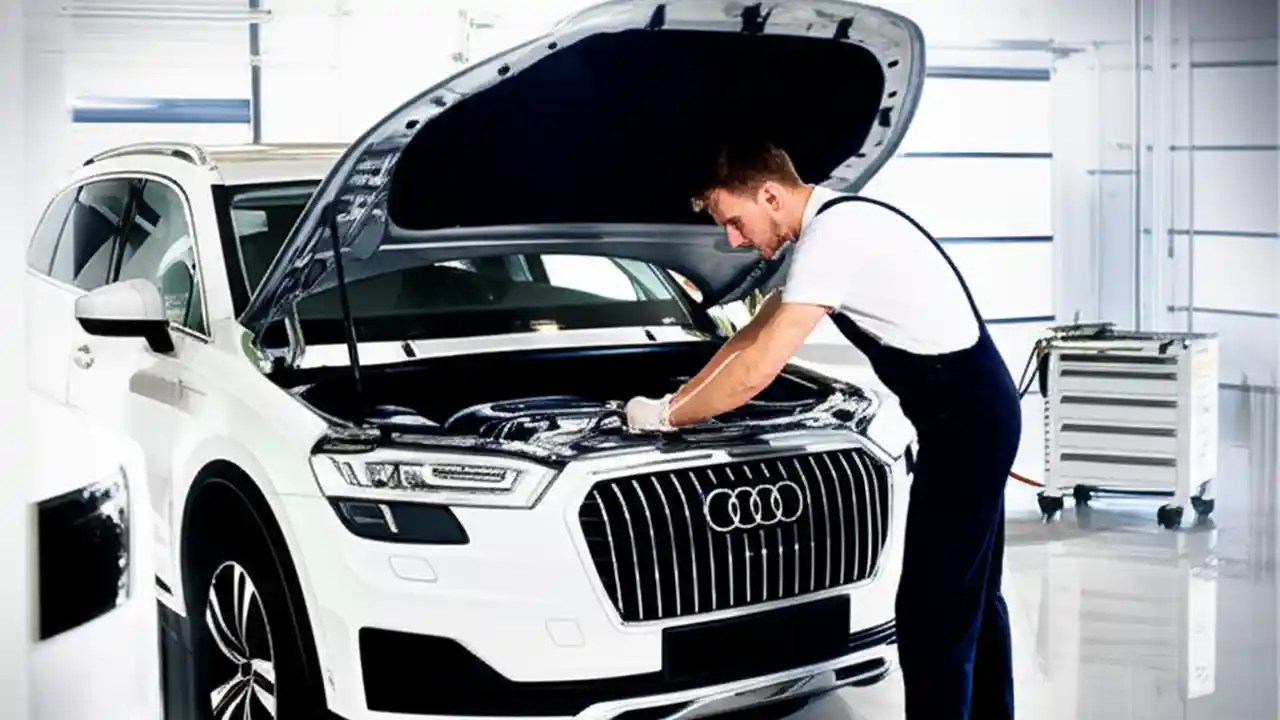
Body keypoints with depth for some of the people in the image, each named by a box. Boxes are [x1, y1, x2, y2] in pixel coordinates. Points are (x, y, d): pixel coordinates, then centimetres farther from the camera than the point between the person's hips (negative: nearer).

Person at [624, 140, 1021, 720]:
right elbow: (752, 338, 19)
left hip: (965, 418, -11)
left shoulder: (833, 235, -21)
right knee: (970, 600, 19)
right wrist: (673, 403, 14)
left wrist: (664, 416, -10)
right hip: (977, 411, 11)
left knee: (933, 612, -8)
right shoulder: (829, 226, 11)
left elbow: (756, 371, -23)